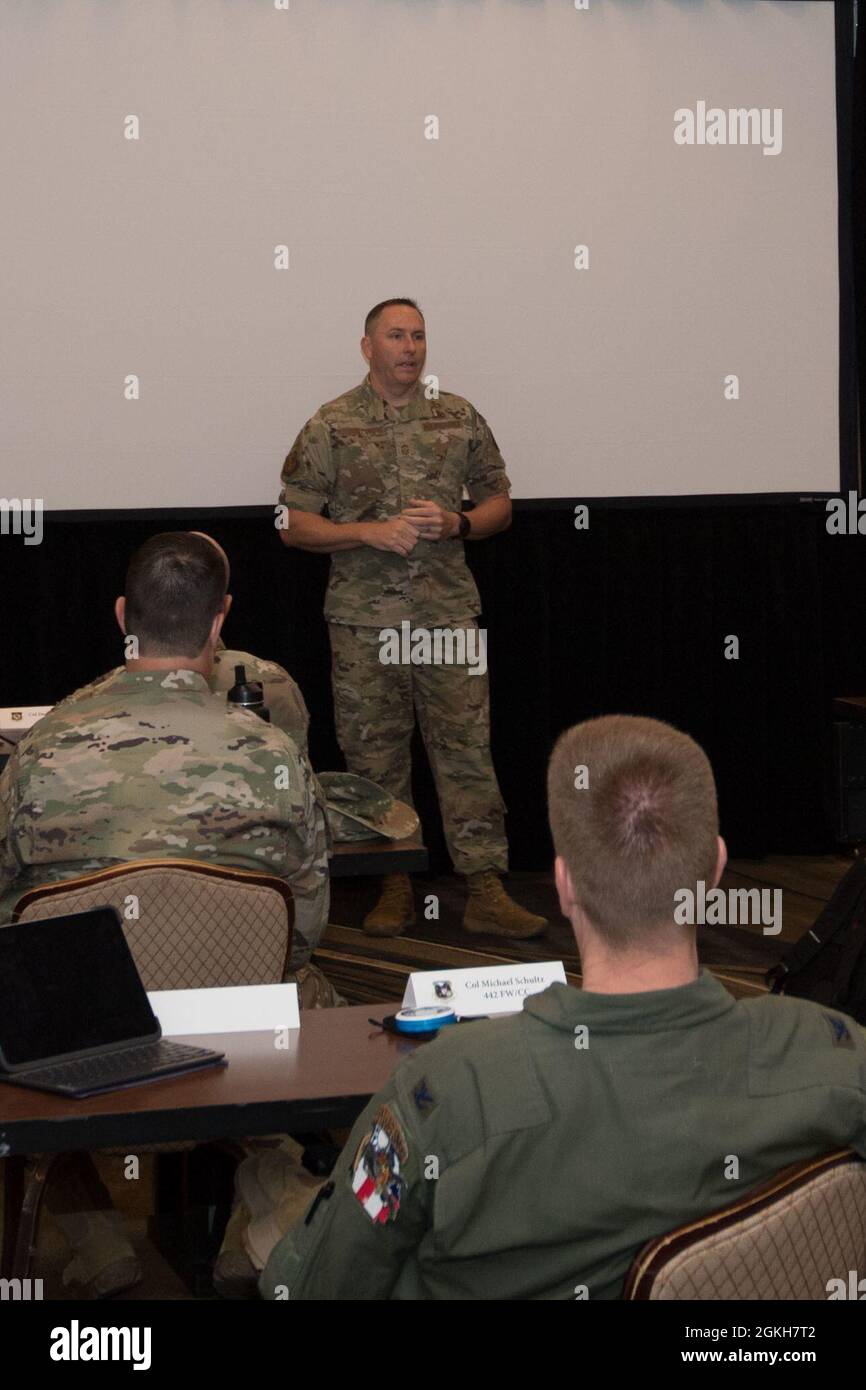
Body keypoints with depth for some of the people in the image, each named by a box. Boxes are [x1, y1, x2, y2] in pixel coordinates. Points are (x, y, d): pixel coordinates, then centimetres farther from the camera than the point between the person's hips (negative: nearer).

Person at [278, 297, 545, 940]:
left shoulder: (460, 418, 8)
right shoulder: (331, 426, 1)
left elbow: (499, 502, 15)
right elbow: (293, 523, 0)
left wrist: (457, 524, -6)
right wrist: (369, 532, -13)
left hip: (450, 613, 1)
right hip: (364, 618, -1)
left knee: (467, 748, -3)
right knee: (376, 755, 4)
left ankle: (486, 890, -1)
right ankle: (395, 887, 15)